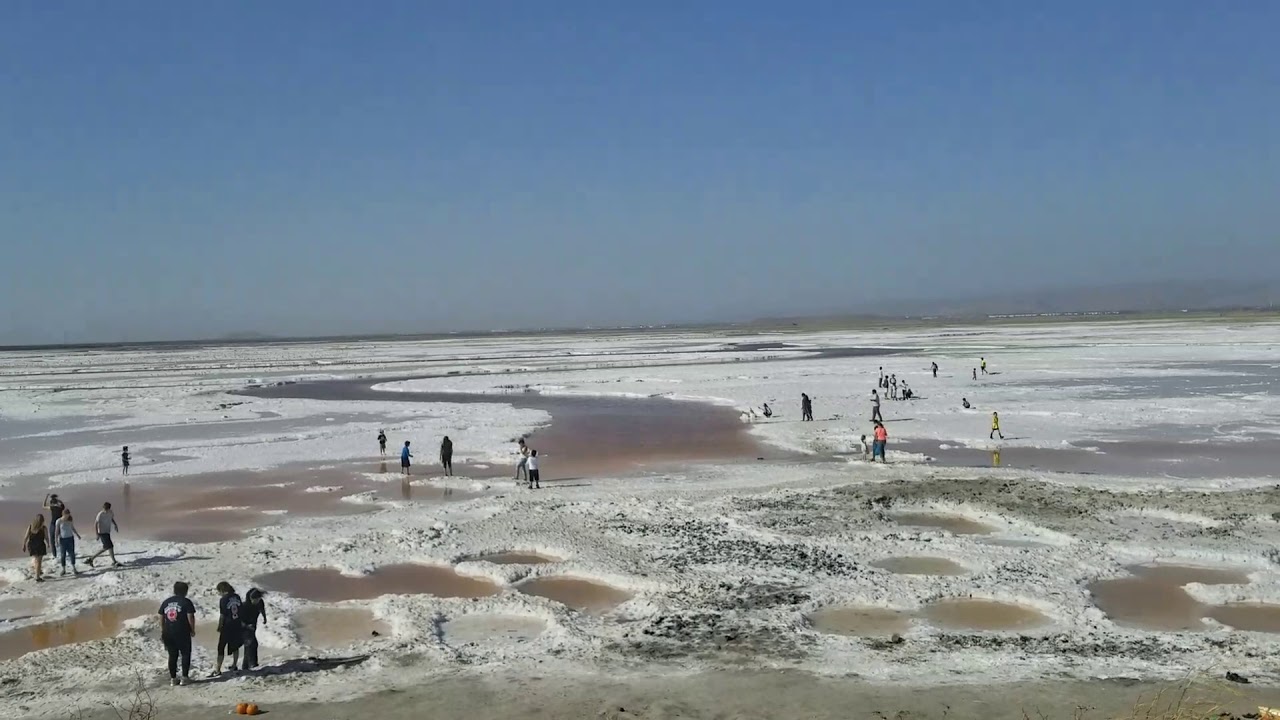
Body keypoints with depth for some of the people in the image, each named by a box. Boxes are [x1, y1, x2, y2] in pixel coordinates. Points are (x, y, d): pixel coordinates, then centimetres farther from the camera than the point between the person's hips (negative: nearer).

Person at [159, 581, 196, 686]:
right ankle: (184, 677, 5)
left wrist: (162, 632, 17)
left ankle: (173, 678, 13)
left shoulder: (165, 602, 9)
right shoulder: (186, 602, -7)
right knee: (185, 654, 8)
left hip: (168, 633, 5)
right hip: (183, 633, -5)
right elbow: (190, 617, -12)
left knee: (172, 656, 12)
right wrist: (192, 630, 0)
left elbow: (161, 618, 10)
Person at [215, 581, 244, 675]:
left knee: (221, 648, 4)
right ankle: (234, 666, 28)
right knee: (235, 646, 20)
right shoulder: (237, 597, 0)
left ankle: (218, 669, 4)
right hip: (237, 625, 5)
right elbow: (241, 610, 6)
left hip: (227, 626, -5)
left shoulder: (223, 600, -15)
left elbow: (222, 615, -12)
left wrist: (219, 627, 0)